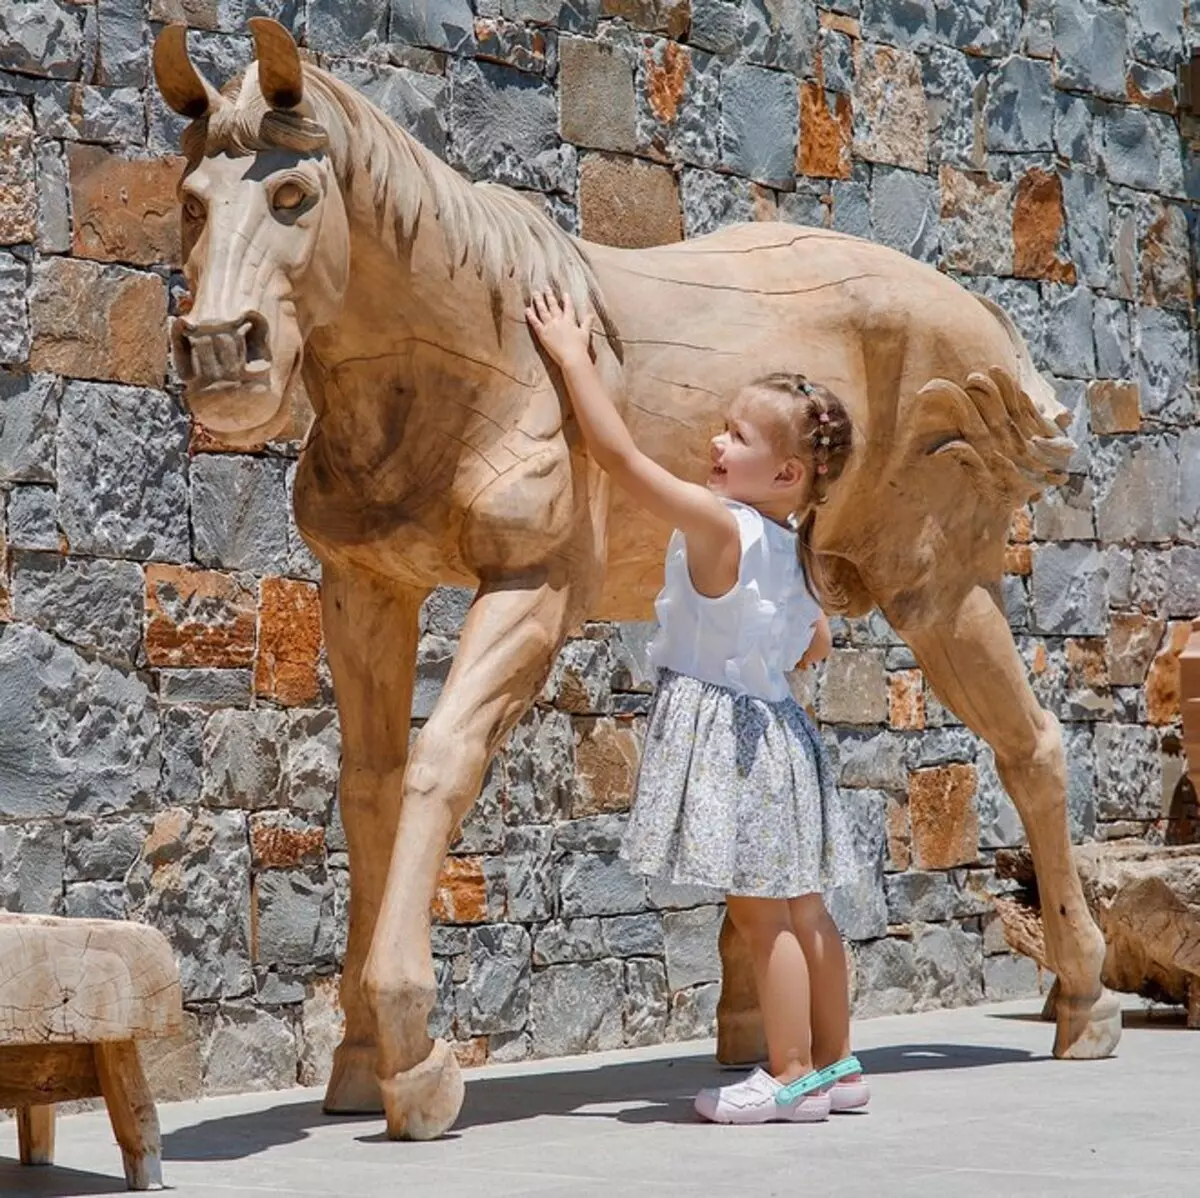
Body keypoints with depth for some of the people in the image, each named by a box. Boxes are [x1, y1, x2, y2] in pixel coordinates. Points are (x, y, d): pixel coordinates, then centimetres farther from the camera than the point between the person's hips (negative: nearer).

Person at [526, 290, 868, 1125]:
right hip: (776, 723, 8)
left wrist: (573, 356, -12)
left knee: (759, 910, -2)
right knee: (801, 908, 15)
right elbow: (817, 648, 18)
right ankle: (835, 1066, 23)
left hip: (724, 730, -8)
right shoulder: (804, 554, 5)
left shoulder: (716, 524, -18)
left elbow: (617, 452, -20)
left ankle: (793, 1075, 1)